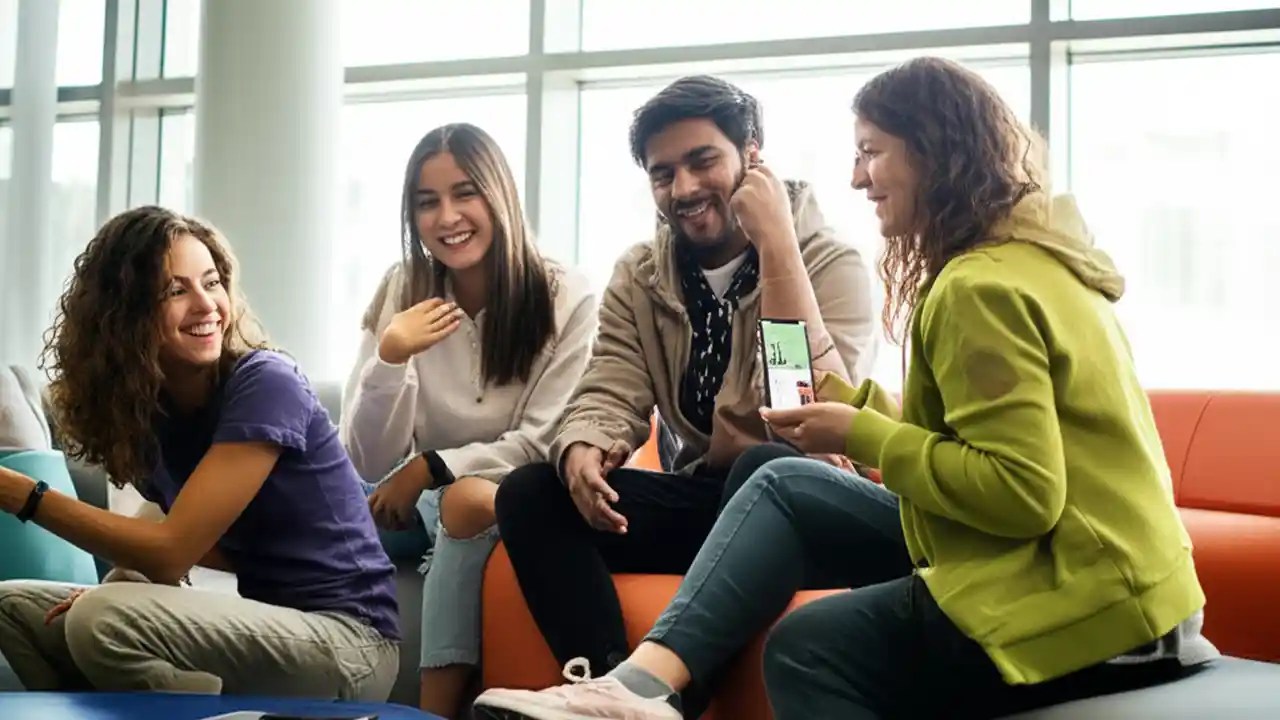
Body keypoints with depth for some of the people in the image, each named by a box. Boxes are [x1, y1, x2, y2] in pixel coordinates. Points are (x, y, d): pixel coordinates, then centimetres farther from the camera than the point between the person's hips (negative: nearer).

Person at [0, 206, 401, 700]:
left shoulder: (265, 386, -17)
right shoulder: (144, 407, 6)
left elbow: (173, 550, -21)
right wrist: (125, 576, -11)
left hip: (345, 642, -7)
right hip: (270, 624, 8)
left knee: (102, 620, -26)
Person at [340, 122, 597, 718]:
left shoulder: (567, 298, -12)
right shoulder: (400, 292, -4)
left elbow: (544, 442, -11)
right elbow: (368, 462, -7)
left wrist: (429, 468, -20)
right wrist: (389, 357, -24)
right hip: (423, 504, 3)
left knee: (468, 499, -35)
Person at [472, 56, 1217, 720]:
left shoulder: (981, 287, -20)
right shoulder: (1035, 255, 12)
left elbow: (1022, 492, -25)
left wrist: (863, 437, -15)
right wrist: (861, 405, 4)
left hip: (1079, 598, -10)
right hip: (1091, 563, 10)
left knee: (809, 647, -3)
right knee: (787, 487, 5)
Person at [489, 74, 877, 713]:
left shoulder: (830, 264, -8)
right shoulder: (639, 276, 7)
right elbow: (610, 396, -4)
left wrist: (775, 243, -24)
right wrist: (581, 451, -29)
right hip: (700, 499, 5)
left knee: (763, 471, -38)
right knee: (530, 491, -17)